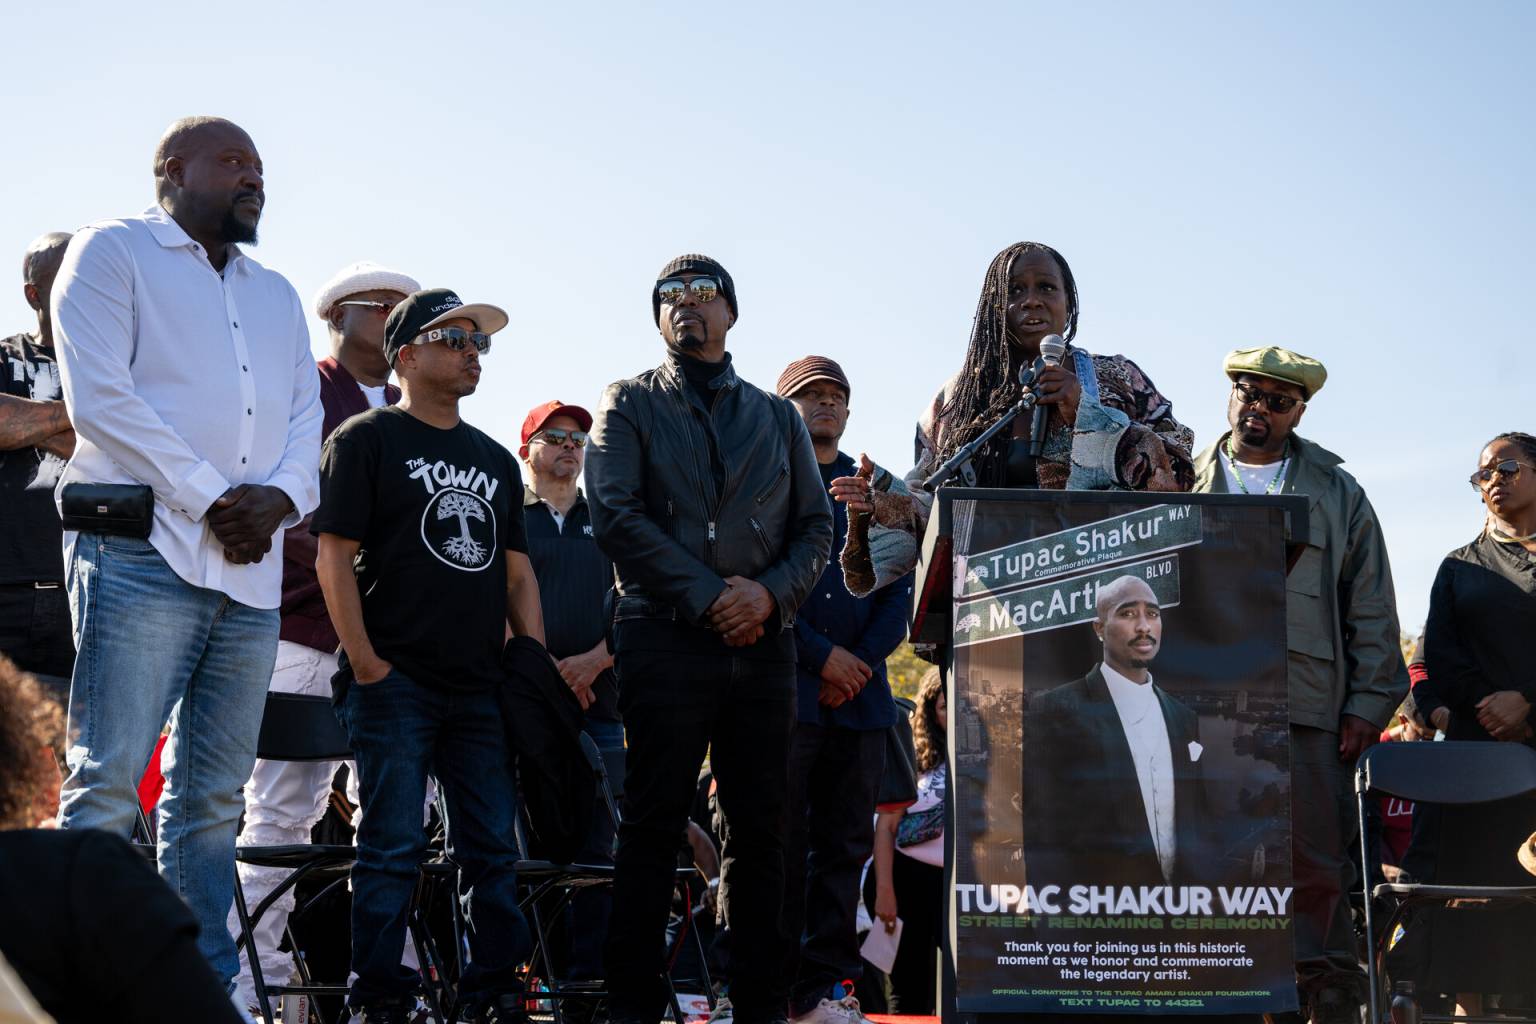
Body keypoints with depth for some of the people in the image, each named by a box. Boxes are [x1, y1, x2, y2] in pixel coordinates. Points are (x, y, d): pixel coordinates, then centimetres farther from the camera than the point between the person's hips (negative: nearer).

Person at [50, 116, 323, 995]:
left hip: (253, 572, 6)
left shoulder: (278, 295, 26)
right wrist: (209, 500, -11)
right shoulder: (114, 252, 6)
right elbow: (101, 396, -6)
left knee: (215, 796, 5)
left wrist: (279, 495, -5)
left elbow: (306, 417, 17)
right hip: (145, 551, -6)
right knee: (108, 785, -13)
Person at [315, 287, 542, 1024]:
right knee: (393, 845, -7)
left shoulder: (495, 461, 20)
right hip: (396, 680, -6)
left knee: (494, 847, 5)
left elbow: (517, 571, 20)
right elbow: (334, 556, -6)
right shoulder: (366, 440, 1)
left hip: (480, 687, 6)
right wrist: (365, 662, -14)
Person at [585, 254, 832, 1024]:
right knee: (653, 827, -4)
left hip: (763, 642, 3)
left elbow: (815, 525, 12)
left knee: (759, 832, 3)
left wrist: (769, 591, -8)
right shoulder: (631, 404, 9)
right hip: (666, 638, -3)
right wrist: (706, 598, -12)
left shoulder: (777, 417, 18)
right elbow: (617, 515, -5)